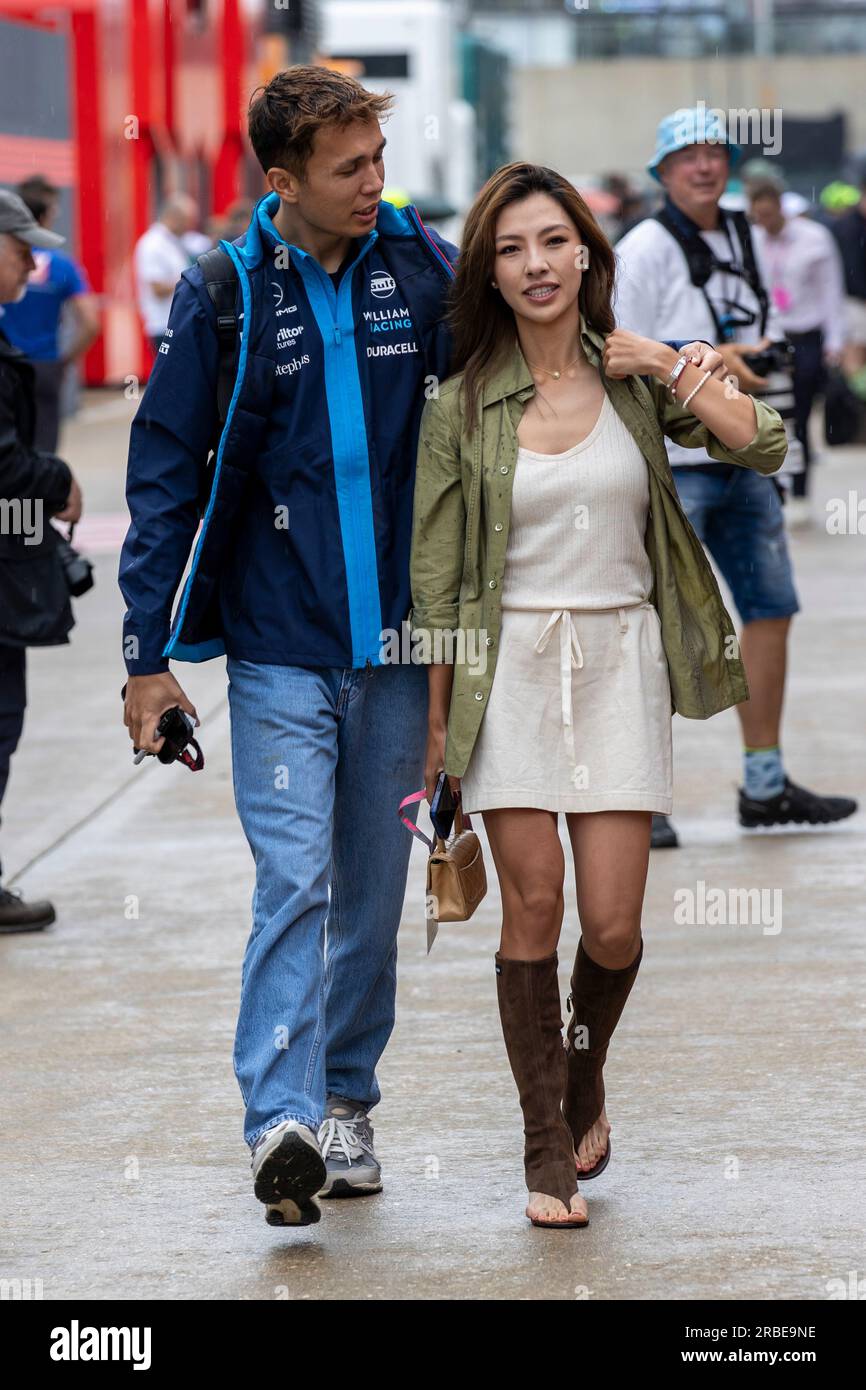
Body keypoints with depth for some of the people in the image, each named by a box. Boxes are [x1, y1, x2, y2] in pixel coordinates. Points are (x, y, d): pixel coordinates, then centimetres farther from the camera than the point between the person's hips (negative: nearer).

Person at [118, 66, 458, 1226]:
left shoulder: (426, 267, 0)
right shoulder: (225, 293, -5)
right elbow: (166, 473, 0)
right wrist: (150, 651, -2)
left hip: (396, 640, 3)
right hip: (279, 646, -3)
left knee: (374, 888, 11)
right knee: (294, 880, -13)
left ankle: (346, 1101, 24)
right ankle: (282, 1123, -17)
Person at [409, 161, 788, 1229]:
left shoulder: (635, 379, 3)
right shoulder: (462, 407, 0)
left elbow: (766, 448, -7)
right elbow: (436, 580, 2)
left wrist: (677, 372, -11)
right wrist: (436, 722, 1)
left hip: (621, 660, 1)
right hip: (511, 662, -1)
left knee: (613, 924, -2)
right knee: (533, 909, -4)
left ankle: (585, 1075, 29)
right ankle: (547, 1150, 6)